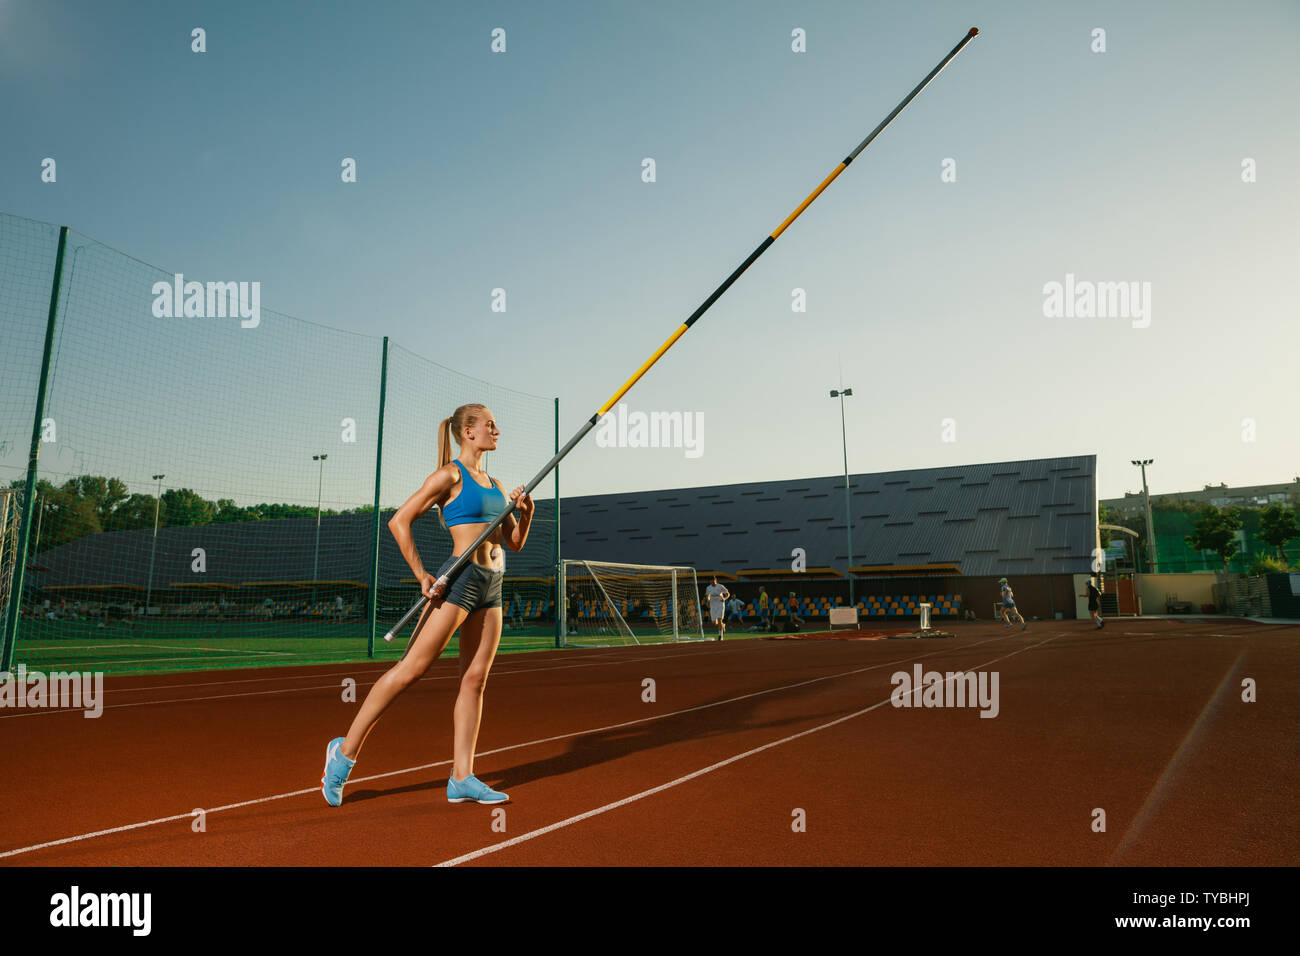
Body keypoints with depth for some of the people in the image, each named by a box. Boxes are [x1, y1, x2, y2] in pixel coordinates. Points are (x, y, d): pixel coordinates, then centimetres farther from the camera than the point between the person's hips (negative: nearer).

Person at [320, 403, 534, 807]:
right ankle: (346, 749, 7)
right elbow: (399, 521, -8)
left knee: (475, 679, 4)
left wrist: (526, 512, 1)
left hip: (491, 586, 8)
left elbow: (515, 543, 20)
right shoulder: (450, 475, -4)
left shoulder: (494, 483, 18)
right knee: (410, 669, -7)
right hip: (459, 579, -8)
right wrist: (422, 576, -11)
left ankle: (461, 778, 9)